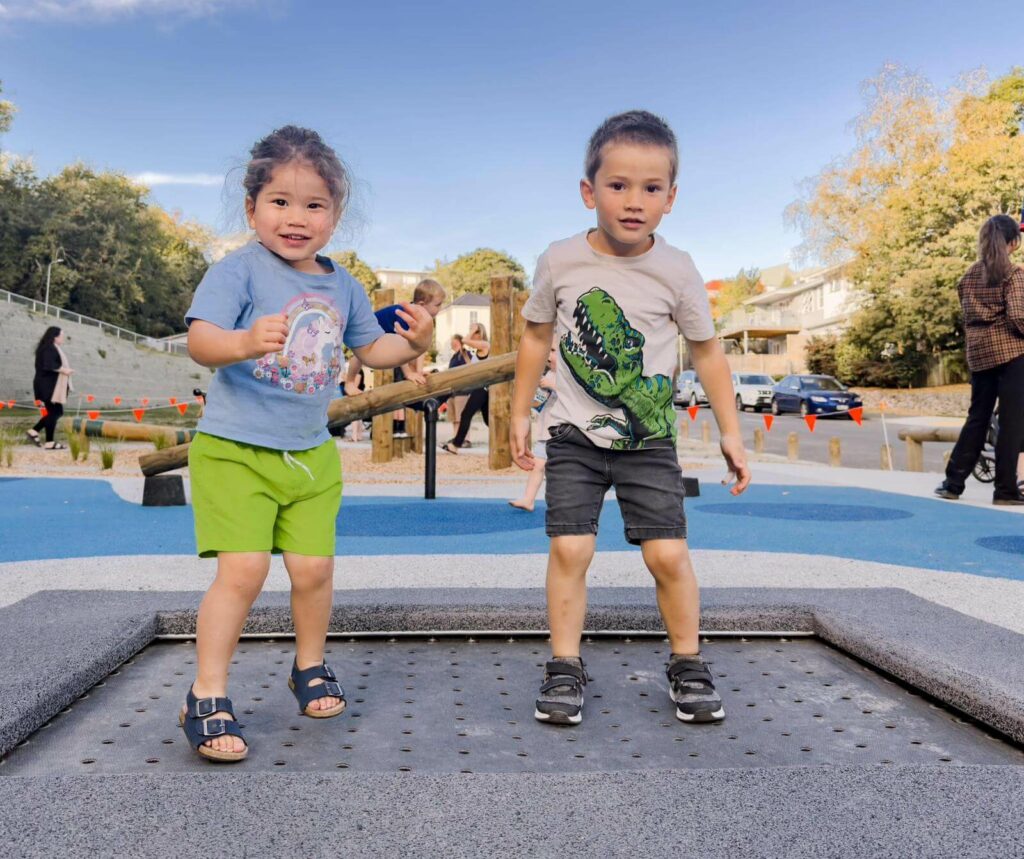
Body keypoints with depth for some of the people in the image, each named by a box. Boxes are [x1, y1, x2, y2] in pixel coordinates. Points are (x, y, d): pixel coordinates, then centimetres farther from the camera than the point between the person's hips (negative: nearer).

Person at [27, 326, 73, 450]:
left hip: (51, 385, 10)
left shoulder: (53, 348, 17)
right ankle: (49, 442, 1)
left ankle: (34, 431, 16)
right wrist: (64, 370, -17)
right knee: (53, 413, -5)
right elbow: (49, 365, -27)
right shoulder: (49, 349, -15)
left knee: (57, 412, 14)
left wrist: (64, 369, 6)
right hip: (48, 386, -10)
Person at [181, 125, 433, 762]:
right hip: (234, 448, -5)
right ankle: (208, 699, 2)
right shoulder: (240, 270, -9)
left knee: (314, 567, 5)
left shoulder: (342, 285, 9)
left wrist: (411, 344, 1)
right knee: (243, 569, -14)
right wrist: (244, 343, -43)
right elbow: (200, 338, -22)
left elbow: (369, 347, 22)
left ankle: (311, 668, 31)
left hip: (311, 454, 5)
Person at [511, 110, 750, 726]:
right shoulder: (561, 262, -7)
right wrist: (520, 415, 9)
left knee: (668, 554, -3)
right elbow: (537, 337, 7)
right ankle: (565, 668, 10)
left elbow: (708, 351, 3)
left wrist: (731, 433, 2)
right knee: (570, 548, -7)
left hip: (650, 439, 0)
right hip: (576, 435, 0)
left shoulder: (677, 271, -8)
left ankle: (688, 665, 19)